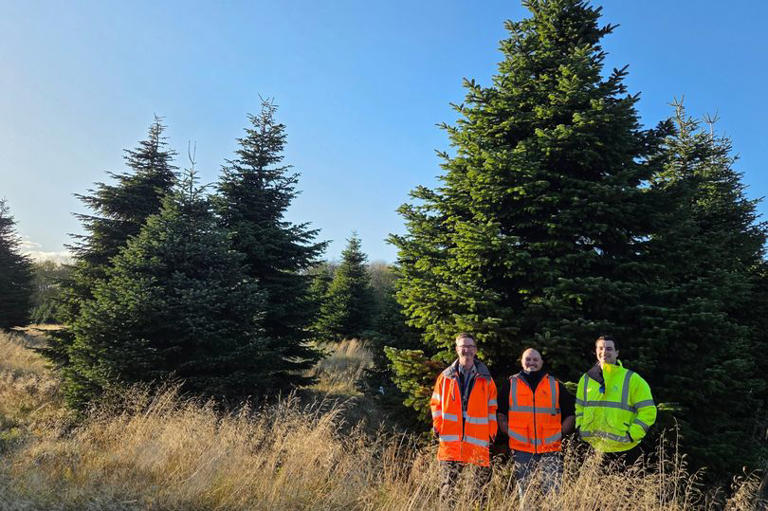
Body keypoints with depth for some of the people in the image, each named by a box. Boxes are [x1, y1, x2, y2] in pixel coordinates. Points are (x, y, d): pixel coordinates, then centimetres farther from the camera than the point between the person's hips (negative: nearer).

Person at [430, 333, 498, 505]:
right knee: (447, 485, 1)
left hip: (478, 442, 0)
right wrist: (438, 425, 0)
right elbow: (436, 403, 12)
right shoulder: (445, 377, 8)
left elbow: (492, 408, 10)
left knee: (482, 487, 3)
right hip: (450, 440, 0)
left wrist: (492, 433, 2)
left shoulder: (486, 380, 9)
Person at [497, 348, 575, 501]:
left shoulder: (555, 385, 9)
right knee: (524, 493, 7)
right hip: (521, 449, 0)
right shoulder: (511, 384, 7)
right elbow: (501, 415, 10)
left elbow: (569, 415, 14)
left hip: (550, 449, 0)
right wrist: (510, 434, -2)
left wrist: (559, 434, 3)